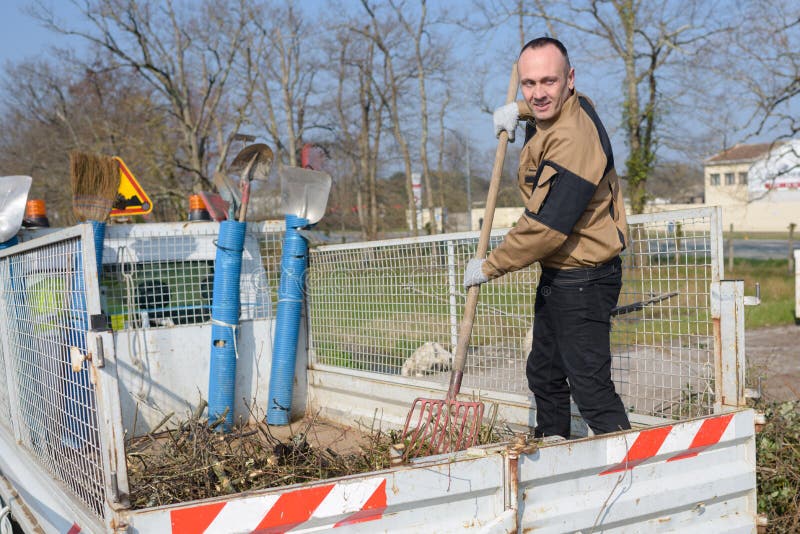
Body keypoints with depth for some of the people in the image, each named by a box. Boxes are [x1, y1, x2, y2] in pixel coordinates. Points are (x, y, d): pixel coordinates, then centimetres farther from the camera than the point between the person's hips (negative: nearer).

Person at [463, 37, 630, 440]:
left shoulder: (573, 139, -27)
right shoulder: (565, 111, 4)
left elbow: (545, 229, -28)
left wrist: (488, 267, -16)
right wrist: (520, 109, 18)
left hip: (583, 281, -11)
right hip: (557, 277, 11)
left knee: (590, 386, -11)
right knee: (544, 376, 21)